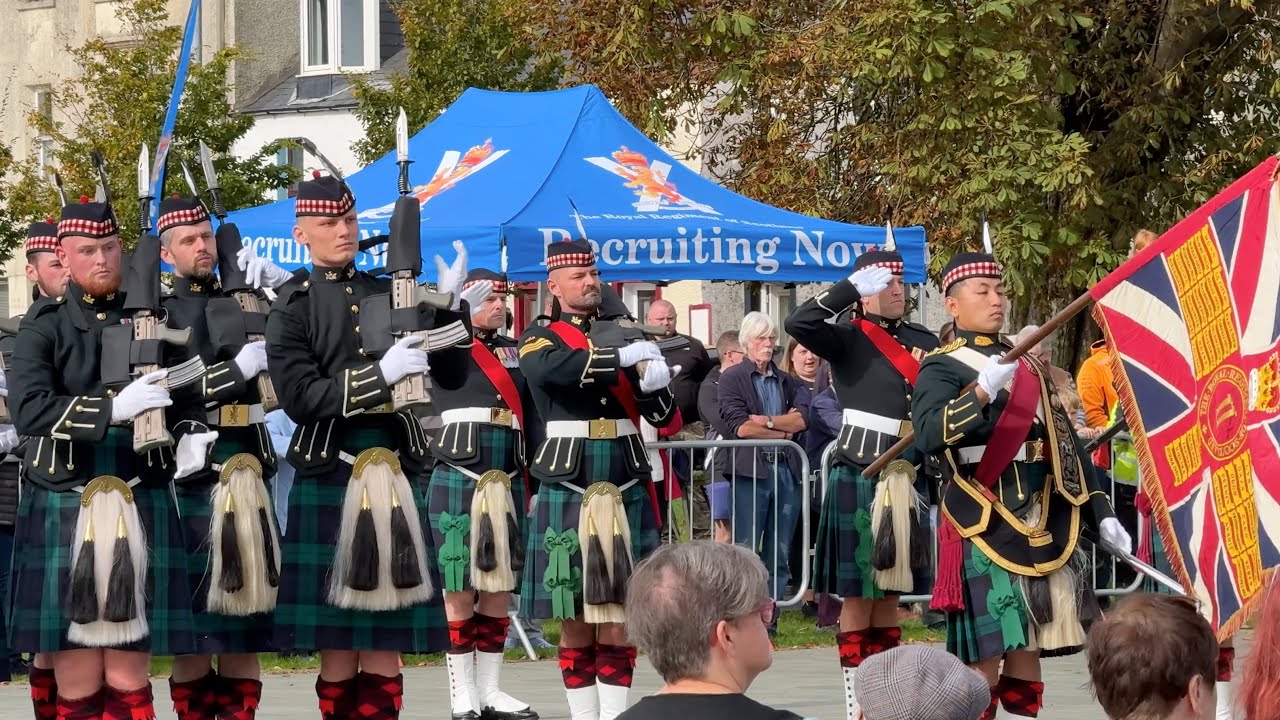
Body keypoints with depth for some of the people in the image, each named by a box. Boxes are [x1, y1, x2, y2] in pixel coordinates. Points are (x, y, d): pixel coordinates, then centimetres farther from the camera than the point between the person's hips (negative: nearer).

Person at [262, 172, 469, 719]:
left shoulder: (390, 294, 12)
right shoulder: (291, 307, 1)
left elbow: (451, 376, 12)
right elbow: (300, 398, -11)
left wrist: (450, 304, -1)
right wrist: (380, 375, -18)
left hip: (396, 475, 3)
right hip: (329, 478, -3)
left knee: (385, 645, 3)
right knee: (337, 646, 1)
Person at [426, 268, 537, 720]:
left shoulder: (514, 351, 16)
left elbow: (529, 416, 19)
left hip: (507, 482, 5)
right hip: (459, 479, -5)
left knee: (499, 586, 7)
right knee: (461, 587, -3)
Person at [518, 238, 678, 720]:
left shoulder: (624, 333, 14)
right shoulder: (540, 338, 4)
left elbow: (663, 414, 11)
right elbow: (551, 369, -21)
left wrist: (655, 383, -11)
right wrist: (621, 358, -25)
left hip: (627, 491, 3)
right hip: (567, 492, -2)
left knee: (618, 617, 1)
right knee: (575, 620, 1)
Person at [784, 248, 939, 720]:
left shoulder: (924, 341, 12)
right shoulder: (847, 339, -3)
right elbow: (798, 324, -22)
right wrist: (853, 287, -18)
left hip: (907, 481, 5)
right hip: (860, 478, -5)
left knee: (890, 596, 11)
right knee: (857, 596, -1)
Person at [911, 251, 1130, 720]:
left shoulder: (1027, 364, 19)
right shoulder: (942, 367, -3)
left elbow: (1064, 441, 21)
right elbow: (928, 435, -22)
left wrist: (1099, 513, 16)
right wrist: (981, 392, -33)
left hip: (1043, 525, 7)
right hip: (986, 524, -7)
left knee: (1027, 645, 7)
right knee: (986, 652, -9)